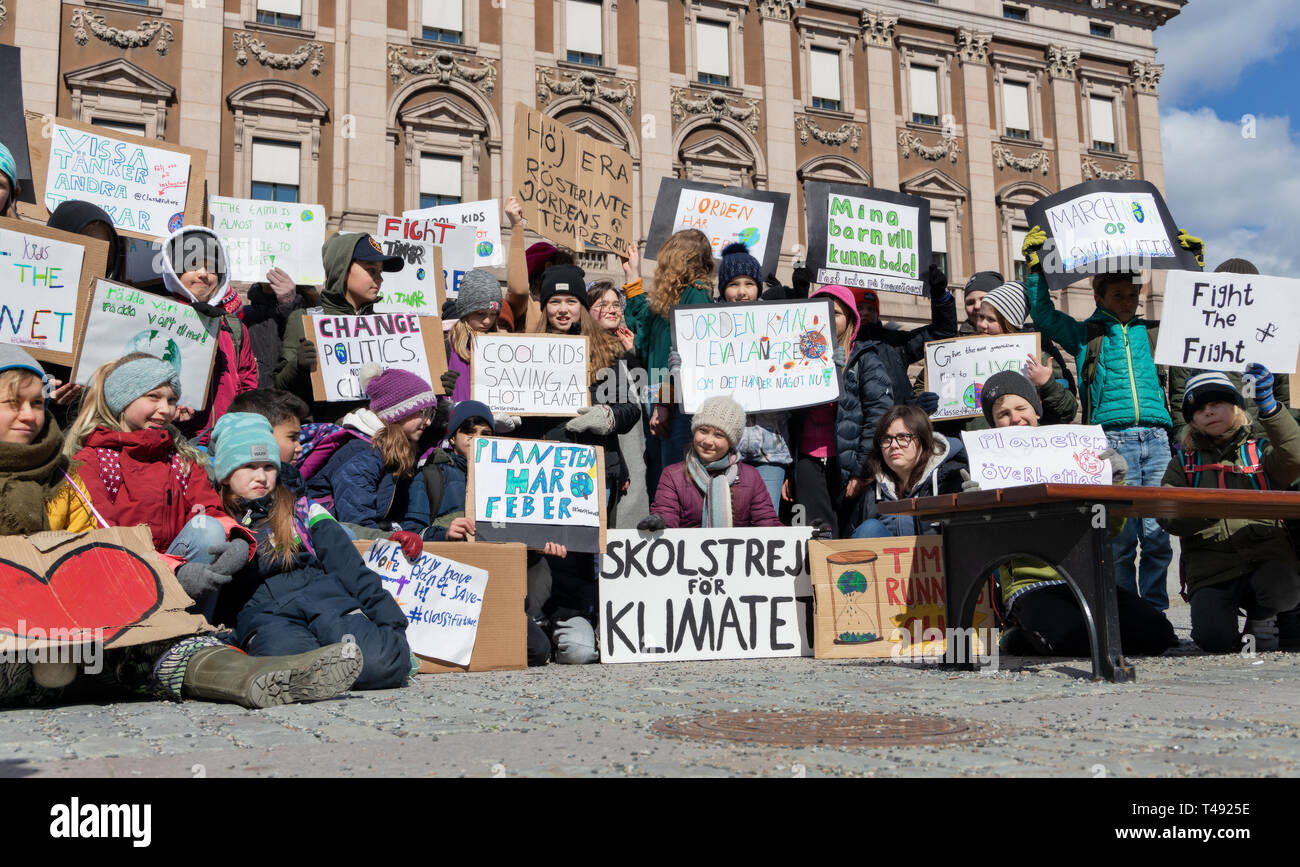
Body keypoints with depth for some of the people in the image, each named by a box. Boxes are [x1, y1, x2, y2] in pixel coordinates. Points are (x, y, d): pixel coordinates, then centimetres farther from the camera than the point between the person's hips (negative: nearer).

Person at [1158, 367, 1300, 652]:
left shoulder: (1260, 450, 13)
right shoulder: (1184, 462, 15)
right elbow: (1168, 517, -1)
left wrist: (1268, 405, -19)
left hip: (1266, 556, 0)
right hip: (1211, 567, 0)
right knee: (1214, 640, -24)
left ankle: (1261, 618, 2)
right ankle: (1230, 609, 13)